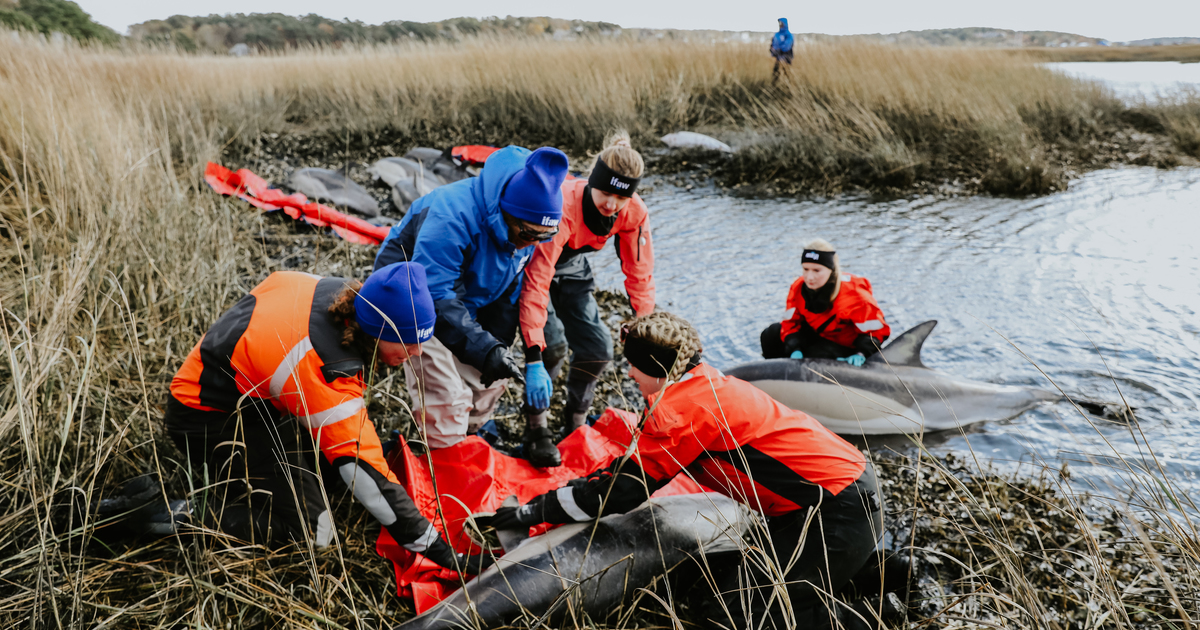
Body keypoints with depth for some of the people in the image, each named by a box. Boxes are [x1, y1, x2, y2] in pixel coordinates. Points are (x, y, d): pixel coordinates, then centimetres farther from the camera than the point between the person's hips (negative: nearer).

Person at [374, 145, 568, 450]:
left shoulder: (525, 228, -14)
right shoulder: (453, 216, -39)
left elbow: (508, 292, -4)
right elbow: (434, 295, -41)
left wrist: (498, 346, -13)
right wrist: (484, 349, -45)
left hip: (465, 302, 7)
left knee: (492, 379, 9)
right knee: (447, 394, -14)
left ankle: (463, 441, 29)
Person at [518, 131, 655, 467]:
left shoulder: (634, 212, -23)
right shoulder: (561, 207, -40)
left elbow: (639, 275, -10)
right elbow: (537, 282, -43)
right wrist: (534, 360, -46)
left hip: (571, 266, 5)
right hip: (527, 262, -5)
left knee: (598, 348, -7)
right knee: (553, 343, -24)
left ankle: (575, 425, 17)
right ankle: (537, 432, -5)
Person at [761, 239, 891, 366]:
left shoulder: (853, 295, -31)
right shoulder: (798, 288, -15)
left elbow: (877, 329, -22)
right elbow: (791, 322, -7)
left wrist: (861, 354, -35)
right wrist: (795, 350, -23)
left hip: (847, 345, -5)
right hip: (817, 334, 6)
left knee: (817, 356, -35)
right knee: (772, 334, -8)